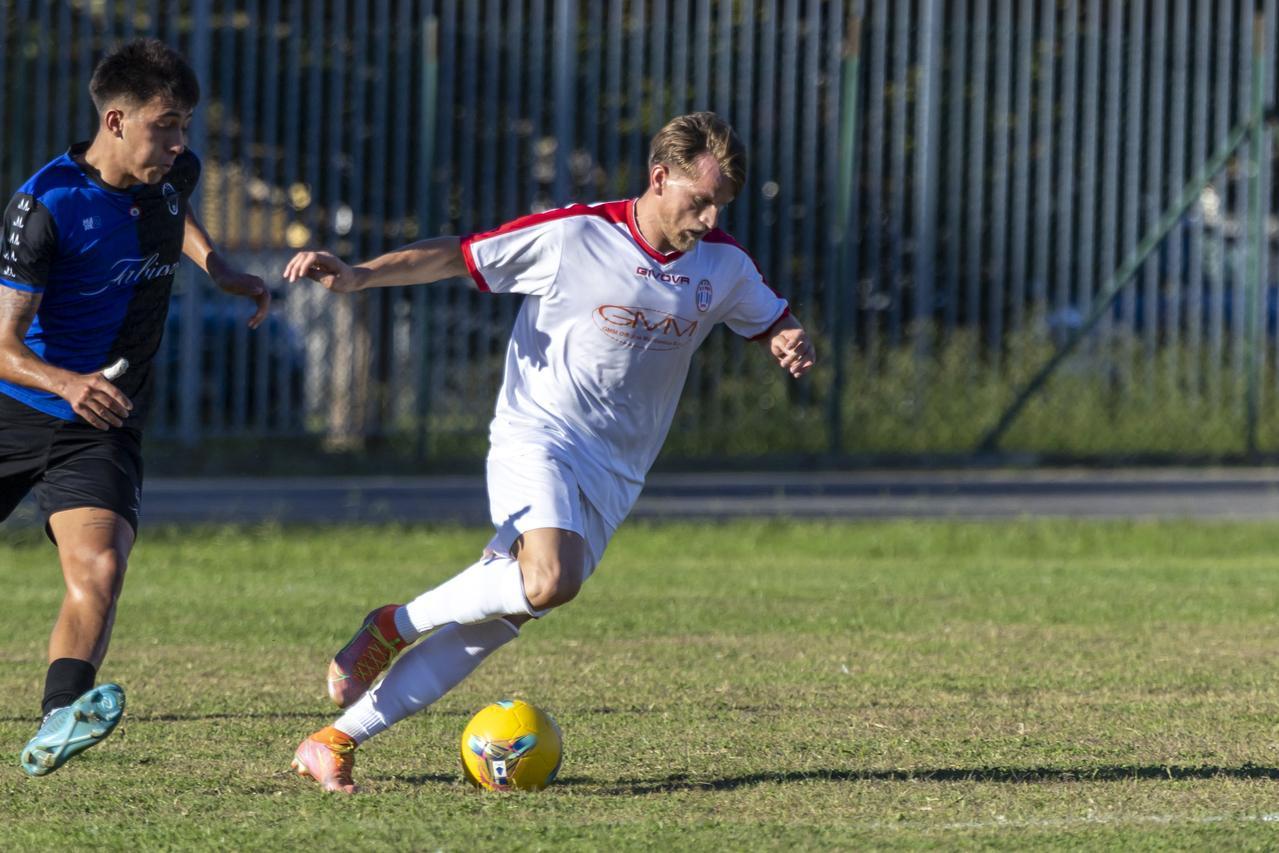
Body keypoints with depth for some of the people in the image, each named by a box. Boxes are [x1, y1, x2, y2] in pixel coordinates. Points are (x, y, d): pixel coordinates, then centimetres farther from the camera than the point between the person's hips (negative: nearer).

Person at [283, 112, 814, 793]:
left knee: (488, 625, -4)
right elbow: (459, 255, -4)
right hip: (537, 436, -5)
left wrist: (791, 344, -3)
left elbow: (773, 322, 22)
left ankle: (334, 744, 1)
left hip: (613, 475, 5)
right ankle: (393, 626, -8)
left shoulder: (724, 264, 5)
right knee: (548, 582, -33)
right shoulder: (573, 236, -10)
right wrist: (357, 276, -15)